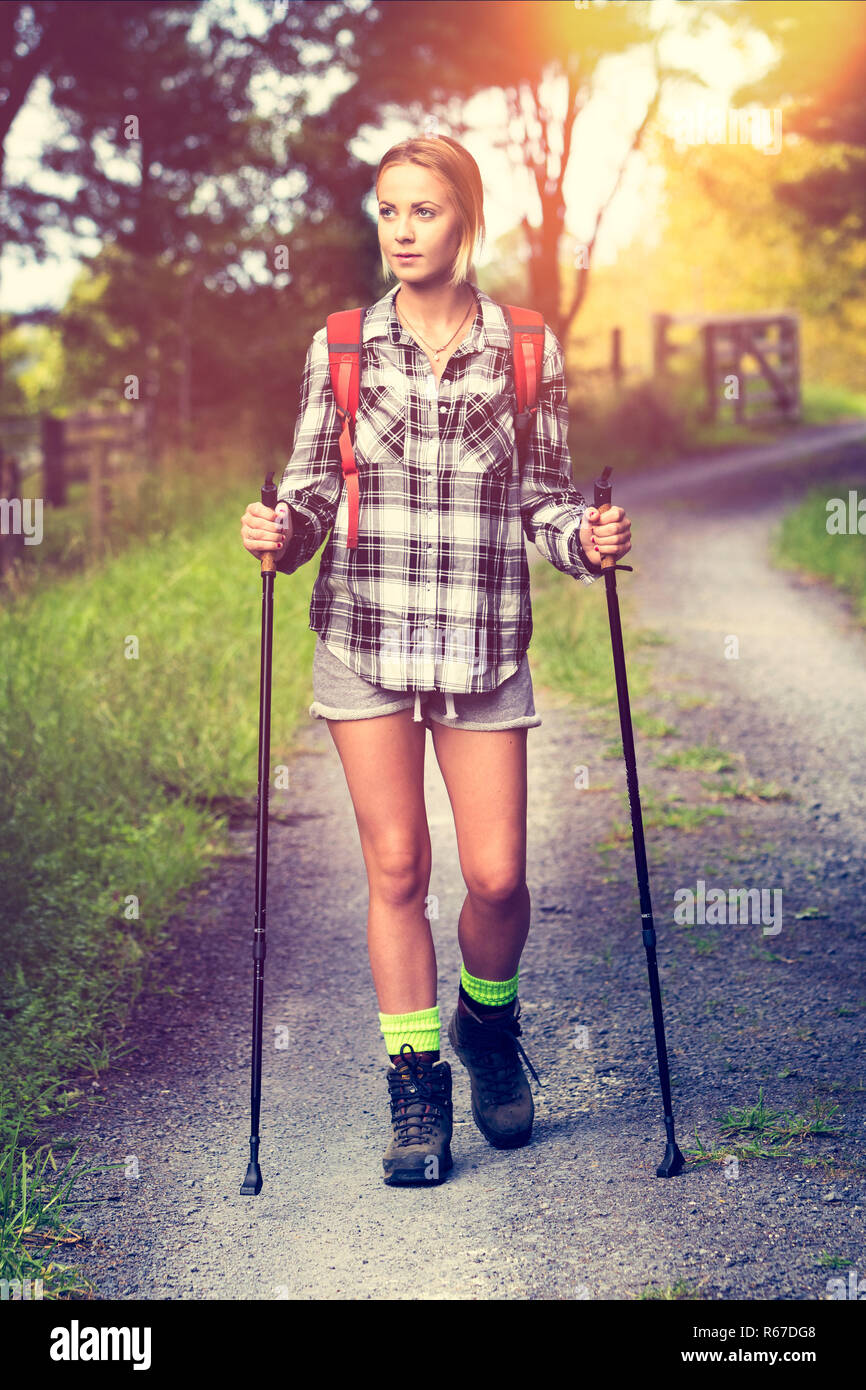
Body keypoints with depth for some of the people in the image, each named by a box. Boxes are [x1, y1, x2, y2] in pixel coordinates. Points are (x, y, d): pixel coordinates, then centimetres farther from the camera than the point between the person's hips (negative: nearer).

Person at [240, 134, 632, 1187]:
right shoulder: (340, 348, 4)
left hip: (484, 644, 0)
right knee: (396, 867, 1)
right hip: (366, 635, 0)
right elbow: (312, 487, 5)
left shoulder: (526, 351, 2)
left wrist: (589, 542, -16)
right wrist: (280, 531, -16)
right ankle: (416, 1084, 15)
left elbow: (546, 500, 4)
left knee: (496, 874, -1)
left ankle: (487, 1021, 30)